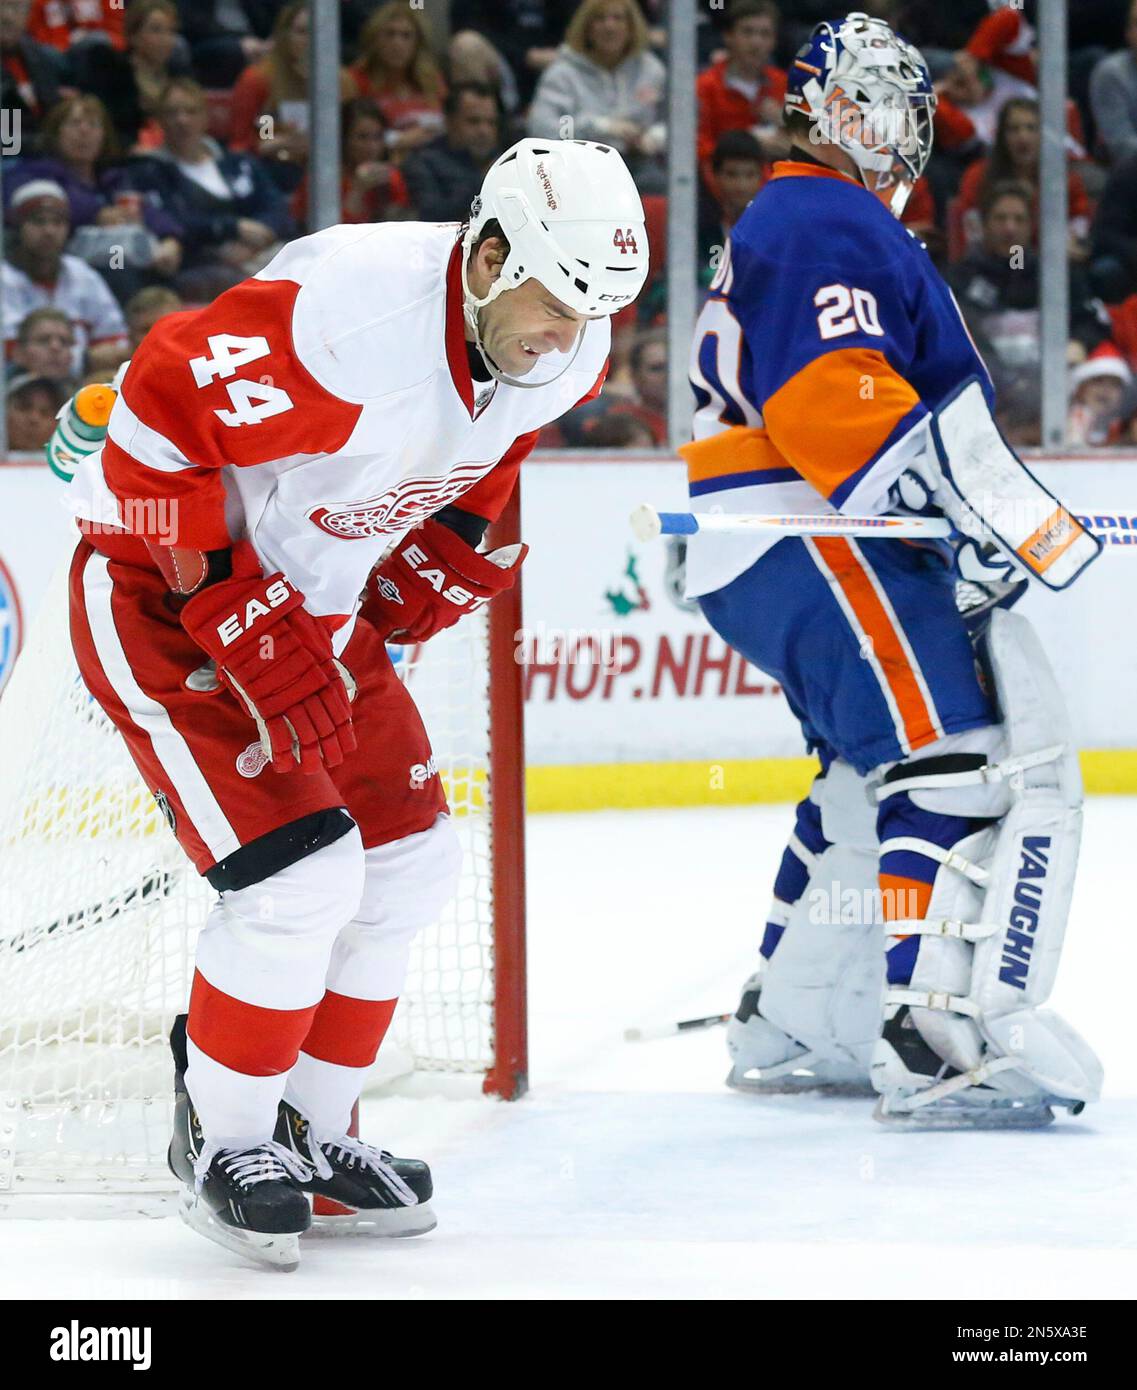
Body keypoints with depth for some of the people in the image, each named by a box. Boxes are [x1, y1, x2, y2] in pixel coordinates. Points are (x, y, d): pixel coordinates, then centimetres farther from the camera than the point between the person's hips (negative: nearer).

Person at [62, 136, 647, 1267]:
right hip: (160, 590, -9)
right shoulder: (350, 315, -35)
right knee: (300, 876, -16)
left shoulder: (562, 347, -9)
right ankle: (221, 1144, 4)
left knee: (409, 866, 8)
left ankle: (310, 1129, 24)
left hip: (321, 600, 9)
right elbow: (158, 419, -31)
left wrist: (451, 549, 3)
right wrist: (236, 613, -28)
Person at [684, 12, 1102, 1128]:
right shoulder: (832, 223, -9)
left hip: (760, 556, 11)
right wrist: (990, 506, -29)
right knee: (964, 760, -19)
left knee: (877, 778, 19)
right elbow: (840, 399, -23)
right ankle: (942, 1038, -30)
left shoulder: (779, 227, 27)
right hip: (811, 546, -11)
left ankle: (788, 1027, 25)